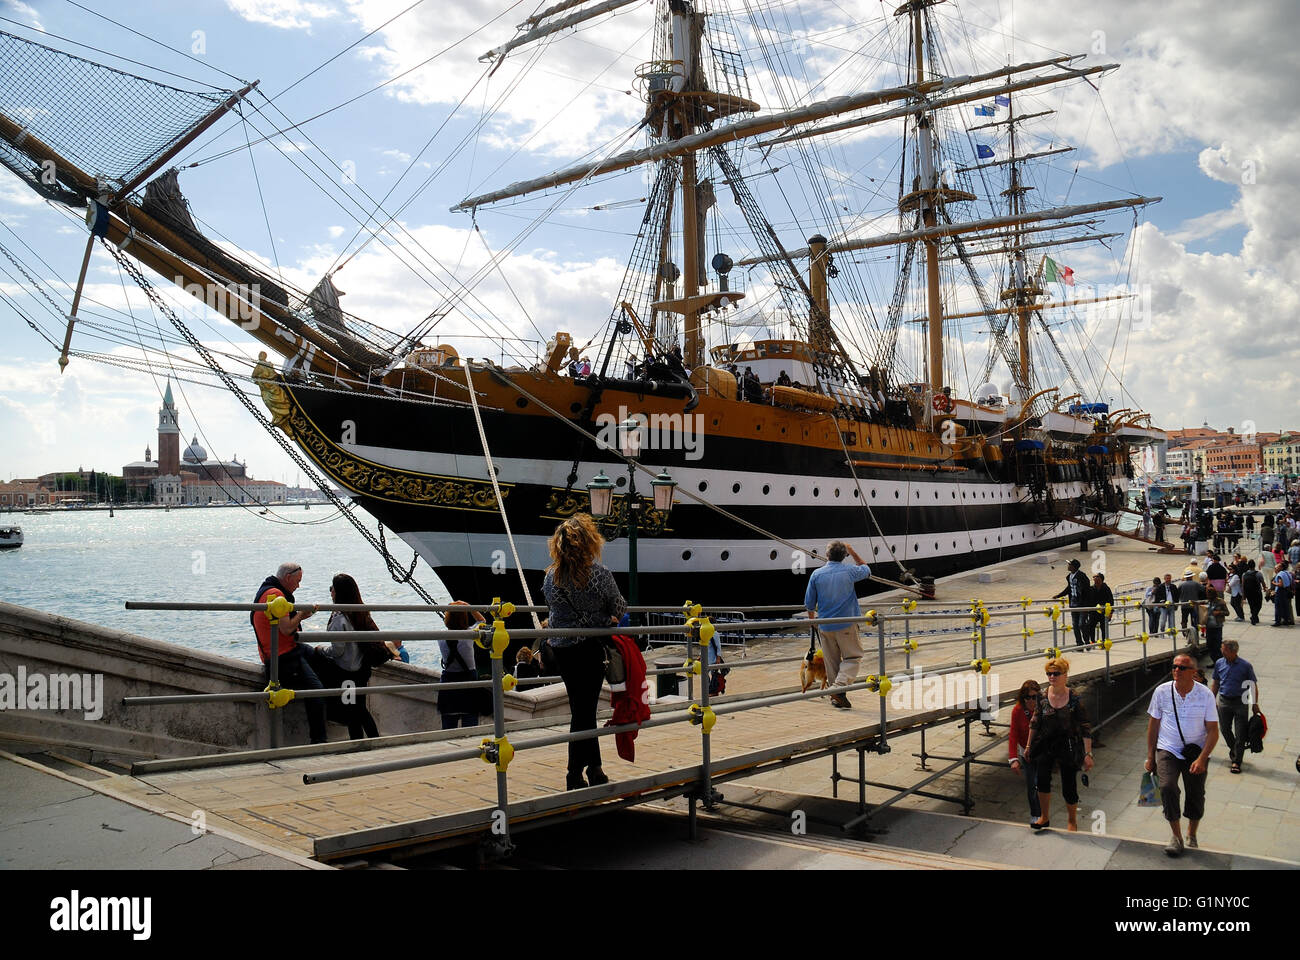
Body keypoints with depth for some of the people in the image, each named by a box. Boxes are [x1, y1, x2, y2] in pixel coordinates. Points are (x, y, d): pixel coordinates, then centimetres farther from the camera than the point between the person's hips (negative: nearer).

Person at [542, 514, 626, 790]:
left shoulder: (551, 577, -5)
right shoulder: (600, 573, -17)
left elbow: (565, 614, 1)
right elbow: (620, 609, -5)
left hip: (561, 649, 4)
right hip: (589, 648, -4)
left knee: (582, 708, 17)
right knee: (585, 710, 5)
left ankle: (594, 768, 26)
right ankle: (574, 776, 12)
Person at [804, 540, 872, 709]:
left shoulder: (817, 574, -3)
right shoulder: (849, 571, -6)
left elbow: (809, 603, 4)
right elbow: (866, 570, 18)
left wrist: (812, 619, 22)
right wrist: (853, 552, 21)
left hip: (825, 626, 2)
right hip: (847, 625, -2)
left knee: (831, 661, 12)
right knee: (853, 657, 6)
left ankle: (836, 697, 16)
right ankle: (839, 686, -15)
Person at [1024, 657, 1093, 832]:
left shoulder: (1074, 699, -11)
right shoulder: (1042, 696, -1)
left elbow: (1086, 729, -7)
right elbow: (1035, 722, 11)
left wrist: (1088, 754, -10)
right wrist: (1028, 745, 14)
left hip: (1068, 746, -2)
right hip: (1045, 744, 2)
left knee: (1068, 787, 3)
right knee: (1042, 778, -18)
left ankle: (1072, 822, 29)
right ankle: (1044, 817, 1)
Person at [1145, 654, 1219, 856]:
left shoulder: (1205, 695, -7)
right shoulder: (1162, 691, -4)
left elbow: (1213, 731, -6)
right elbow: (1153, 725, 5)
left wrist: (1202, 758, -17)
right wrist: (1150, 756, 5)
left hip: (1196, 751, 0)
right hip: (1168, 750, 0)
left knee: (1196, 795, 3)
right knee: (1167, 788, -20)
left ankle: (1191, 835, 30)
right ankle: (1176, 836, -5)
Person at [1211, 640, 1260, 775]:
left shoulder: (1245, 666, -9)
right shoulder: (1219, 663, 1)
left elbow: (1253, 685, -2)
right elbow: (1215, 683, 12)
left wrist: (1255, 704, -5)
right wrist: (1213, 699, 9)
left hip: (1240, 702, -3)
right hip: (1224, 702, 4)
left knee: (1240, 733, -1)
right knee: (1225, 729, 11)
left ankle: (1236, 761, 6)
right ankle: (1233, 750, 38)